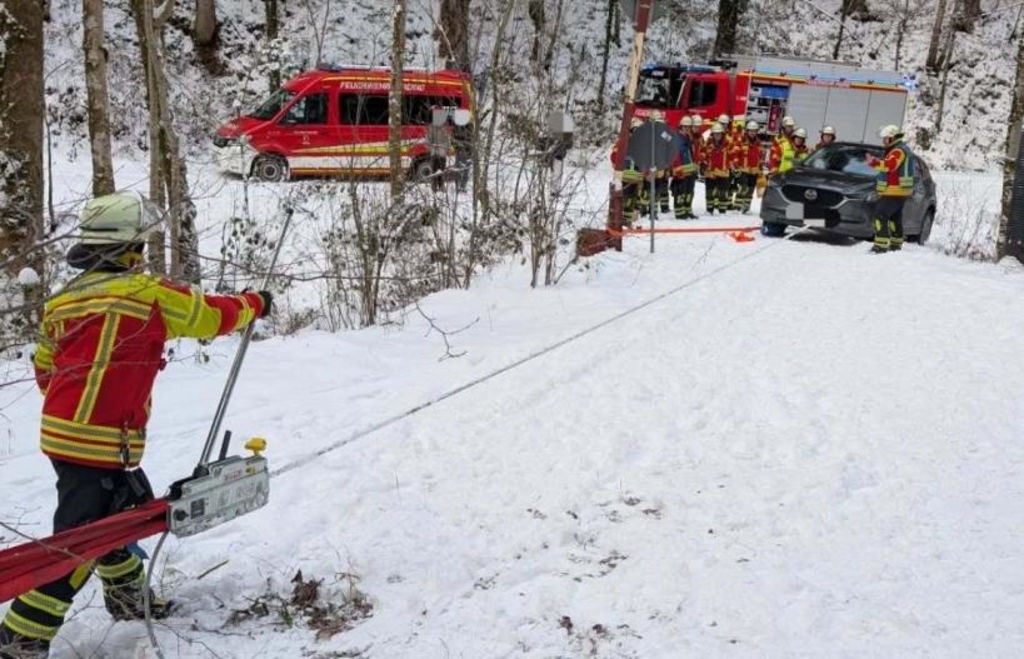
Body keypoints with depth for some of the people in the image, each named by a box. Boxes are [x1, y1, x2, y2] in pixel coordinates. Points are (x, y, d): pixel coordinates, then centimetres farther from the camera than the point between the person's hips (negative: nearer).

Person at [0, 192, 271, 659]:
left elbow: (44, 367, 18)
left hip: (62, 430, 9)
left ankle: (128, 596, 37)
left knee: (125, 506, 24)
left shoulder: (63, 299, 10)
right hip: (102, 441, -9)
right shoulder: (145, 292, -11)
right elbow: (211, 315, 0)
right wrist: (254, 304, 19)